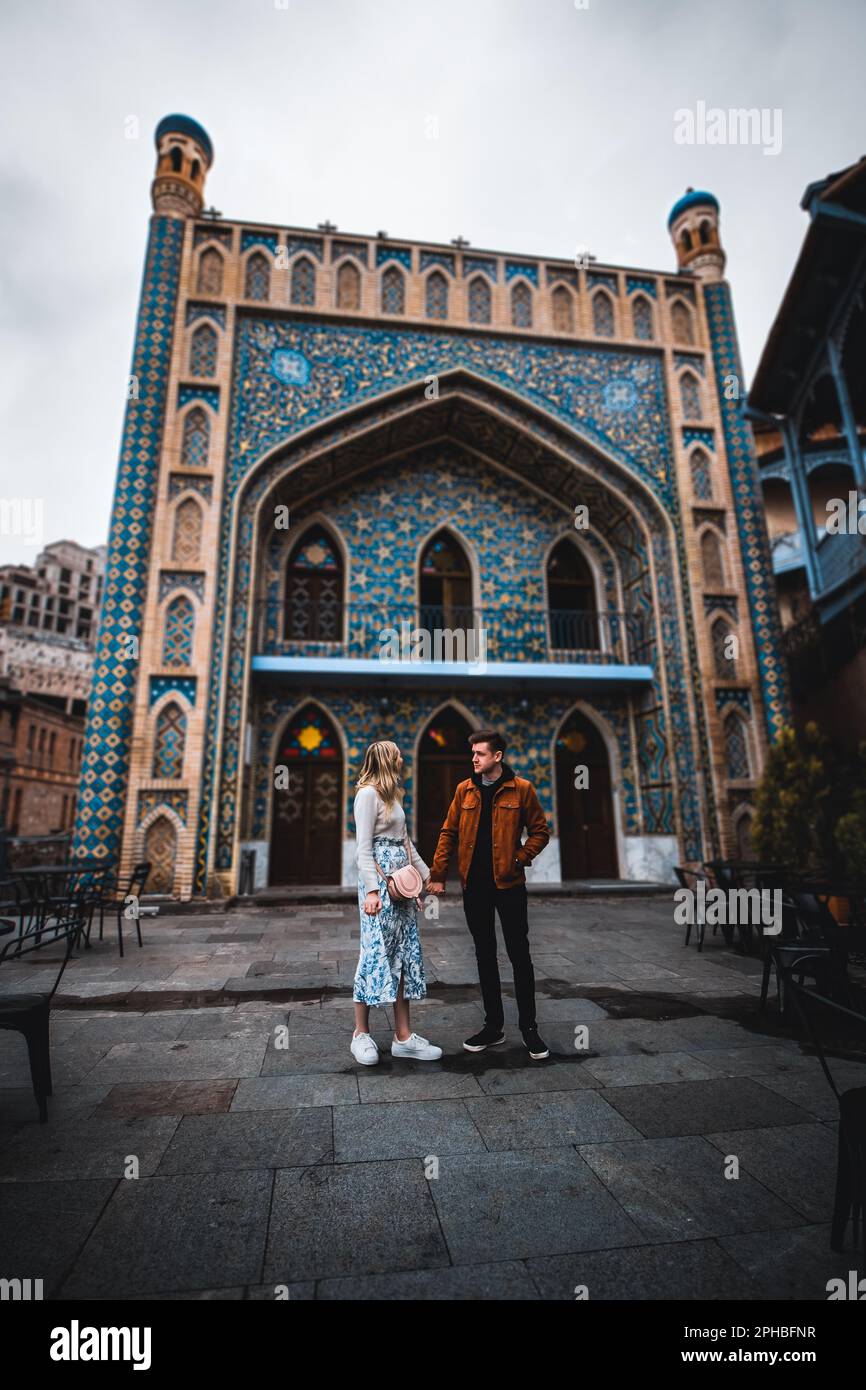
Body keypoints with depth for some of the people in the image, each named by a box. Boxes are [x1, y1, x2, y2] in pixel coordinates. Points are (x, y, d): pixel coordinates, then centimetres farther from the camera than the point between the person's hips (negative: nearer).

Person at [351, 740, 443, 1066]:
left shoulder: (393, 794, 17)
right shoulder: (368, 794, -9)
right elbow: (364, 848, -14)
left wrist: (426, 873, 21)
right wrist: (371, 889, -21)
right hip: (380, 881, -9)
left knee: (405, 954, 7)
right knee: (376, 952, -3)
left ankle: (403, 1036, 14)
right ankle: (361, 1034, 12)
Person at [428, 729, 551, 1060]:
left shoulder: (521, 789, -3)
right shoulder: (464, 790, 5)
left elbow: (540, 831, 2)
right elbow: (448, 833, 6)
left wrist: (519, 858, -12)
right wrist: (438, 875, 1)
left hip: (509, 883, -3)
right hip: (475, 885, 3)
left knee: (519, 955, 4)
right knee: (485, 955, 12)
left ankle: (529, 1027, 19)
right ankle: (493, 1026, 26)